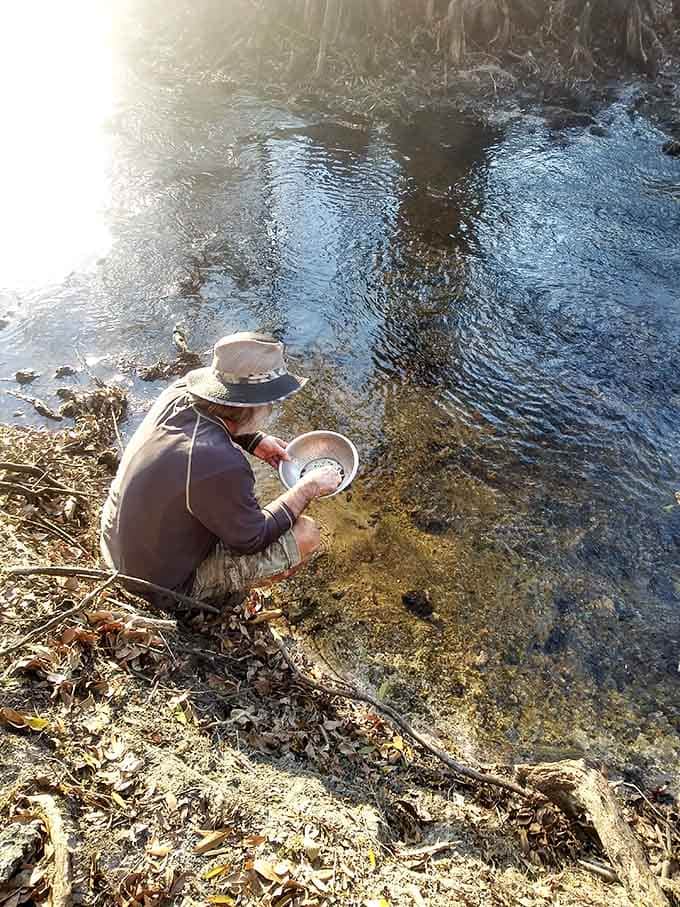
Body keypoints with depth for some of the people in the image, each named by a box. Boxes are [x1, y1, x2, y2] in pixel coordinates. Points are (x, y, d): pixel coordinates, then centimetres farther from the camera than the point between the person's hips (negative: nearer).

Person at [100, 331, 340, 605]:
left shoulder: (179, 392, -14)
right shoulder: (221, 466, -37)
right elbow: (252, 539, -19)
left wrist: (254, 441, 4)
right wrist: (307, 489, -10)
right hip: (167, 586, -8)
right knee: (306, 535, -11)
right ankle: (220, 597, 9)